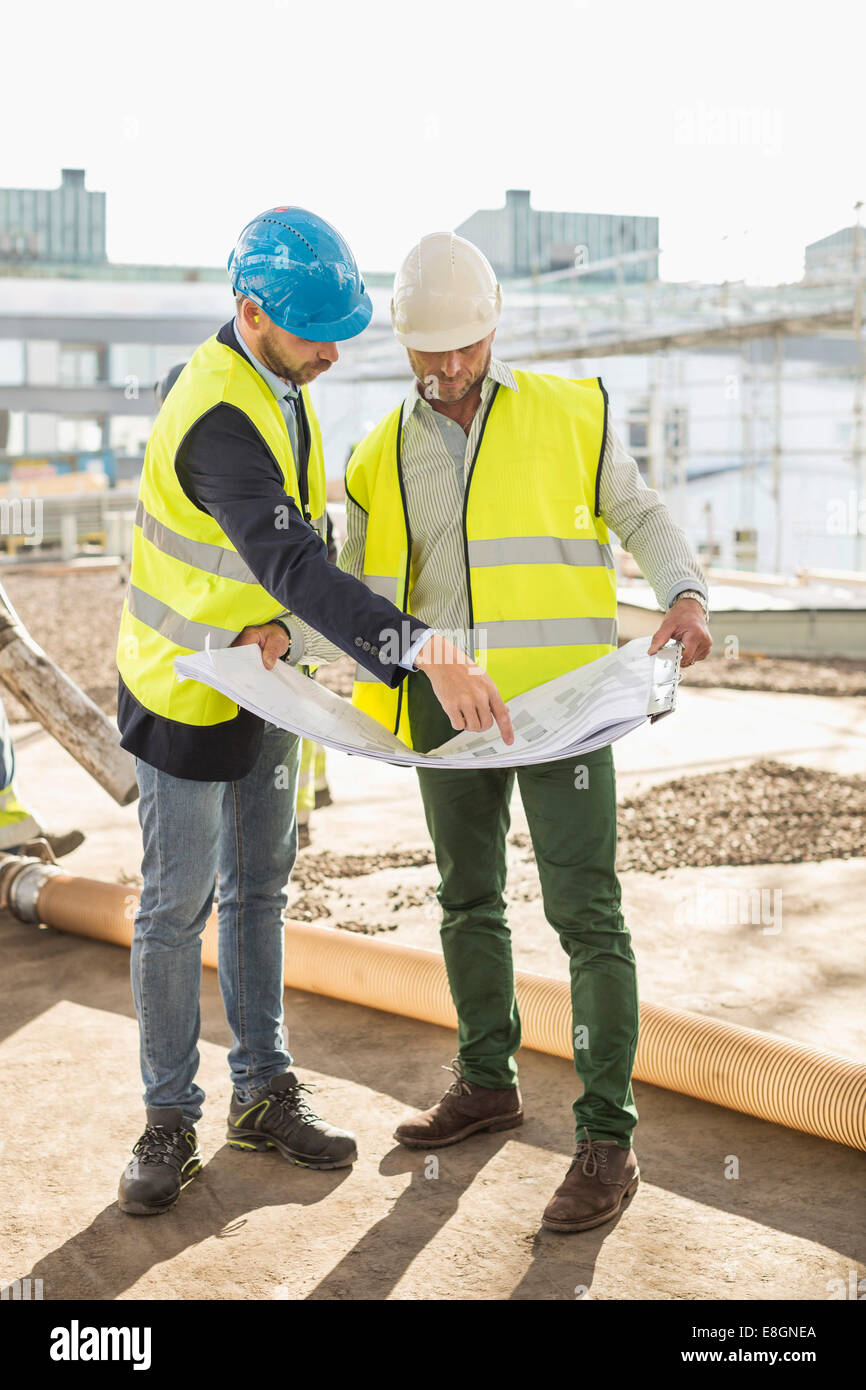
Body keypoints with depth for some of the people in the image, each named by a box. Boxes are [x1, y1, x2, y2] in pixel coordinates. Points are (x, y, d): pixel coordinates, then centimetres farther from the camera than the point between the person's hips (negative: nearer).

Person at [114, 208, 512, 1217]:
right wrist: (423, 652, -52)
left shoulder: (274, 379, 0)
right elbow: (295, 565, -42)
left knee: (258, 888, 14)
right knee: (176, 905, 2)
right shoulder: (217, 419, -30)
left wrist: (277, 618, -17)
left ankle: (264, 1092, 26)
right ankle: (170, 1120, 17)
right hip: (187, 683, -8)